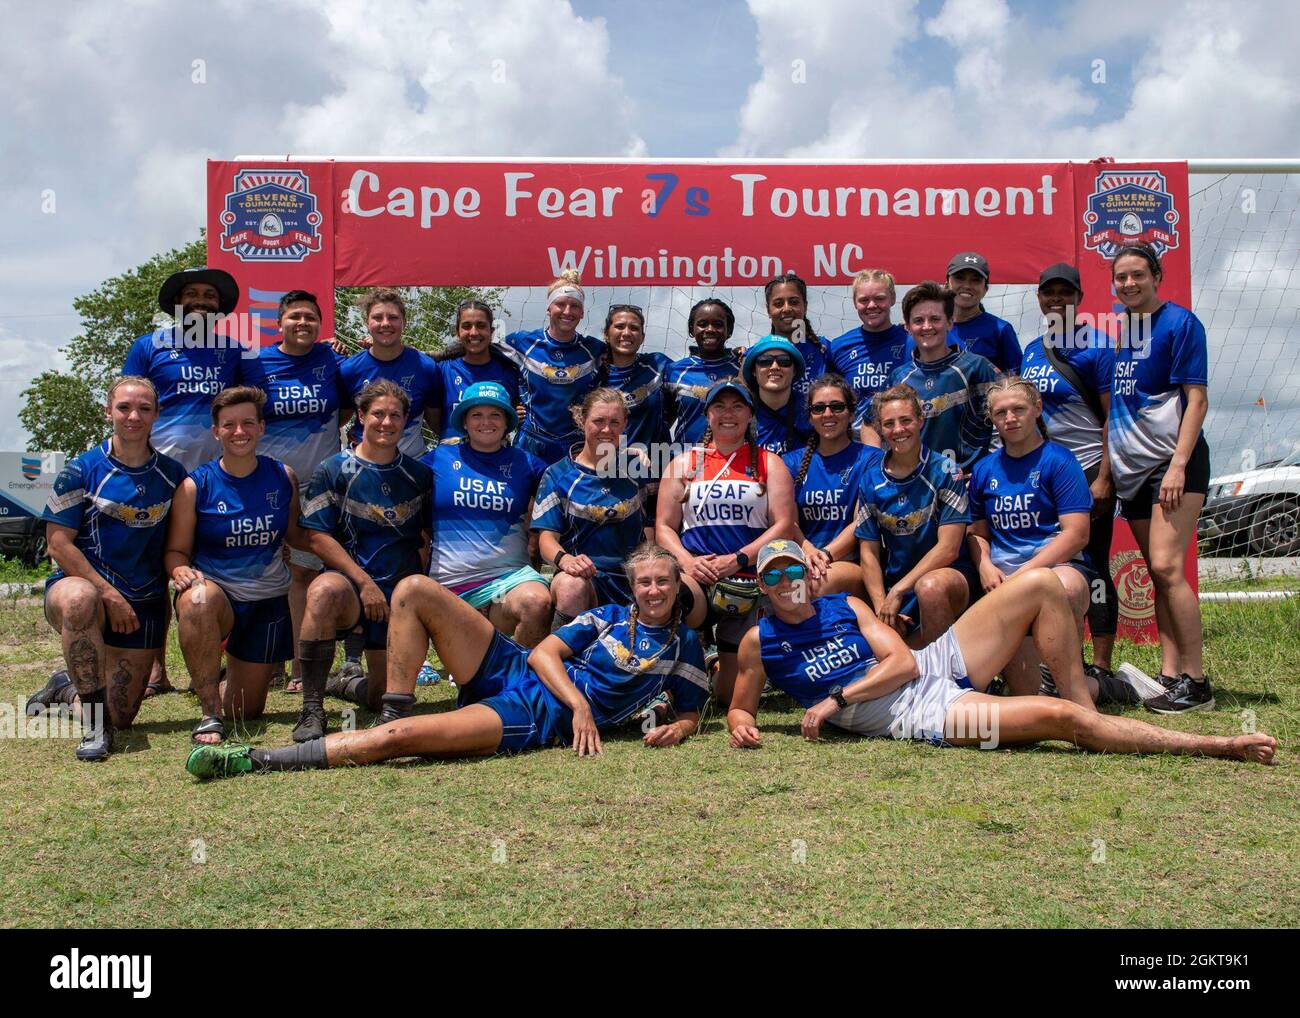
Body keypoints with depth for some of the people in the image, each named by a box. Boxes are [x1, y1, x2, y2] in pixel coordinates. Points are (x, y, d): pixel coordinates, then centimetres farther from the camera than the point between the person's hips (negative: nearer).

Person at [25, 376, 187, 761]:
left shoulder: (172, 474, 4)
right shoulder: (82, 470, -5)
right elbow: (58, 543, -10)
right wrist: (108, 593, -18)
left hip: (143, 603, 3)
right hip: (81, 582, -3)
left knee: (121, 717, 3)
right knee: (80, 600, -43)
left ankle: (66, 688, 39)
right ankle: (93, 721, -27)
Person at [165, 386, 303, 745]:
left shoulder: (283, 477, -1)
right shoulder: (195, 486, -7)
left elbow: (297, 535, 10)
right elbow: (176, 550, -3)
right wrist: (180, 570, -27)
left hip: (269, 601, 3)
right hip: (217, 594, -2)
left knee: (246, 711, 7)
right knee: (198, 597, -42)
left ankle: (213, 679, 46)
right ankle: (210, 713, -28)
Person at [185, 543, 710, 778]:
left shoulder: (683, 646, 8)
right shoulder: (610, 616, 13)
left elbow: (691, 713, 14)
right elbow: (543, 652, 6)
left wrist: (676, 730, -11)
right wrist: (578, 701, -11)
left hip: (535, 718, -5)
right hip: (509, 669, 5)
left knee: (395, 739, -24)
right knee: (414, 589, -11)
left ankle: (258, 759, -19)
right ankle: (396, 707, -7)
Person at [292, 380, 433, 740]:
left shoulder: (419, 475, 10)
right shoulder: (334, 471, -1)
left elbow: (429, 535, 16)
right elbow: (317, 537, -7)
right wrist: (364, 582, -15)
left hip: (402, 591, 3)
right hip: (350, 581, -3)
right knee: (325, 590, -41)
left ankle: (343, 685, 37)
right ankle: (311, 708, -32)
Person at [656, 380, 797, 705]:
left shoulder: (768, 463, 12)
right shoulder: (684, 463, 15)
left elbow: (785, 526, 1)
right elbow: (664, 526, 10)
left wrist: (737, 559, -13)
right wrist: (686, 560, -11)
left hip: (750, 583, 0)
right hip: (697, 577, 0)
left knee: (730, 694, -4)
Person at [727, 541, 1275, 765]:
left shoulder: (844, 606, 12)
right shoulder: (759, 641, 3)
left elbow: (903, 661, 4)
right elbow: (739, 707, 9)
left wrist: (836, 699, -8)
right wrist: (742, 728, -15)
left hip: (934, 665, 6)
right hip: (917, 716, -6)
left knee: (1041, 584, -5)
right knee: (1058, 718, -23)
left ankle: (1086, 704, -3)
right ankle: (1214, 745, -15)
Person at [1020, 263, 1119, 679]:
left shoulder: (1095, 346, -7)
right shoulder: (1032, 351, 13)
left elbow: (1113, 417, -11)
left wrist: (1103, 479, -17)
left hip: (1087, 471, -7)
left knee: (1092, 568, -4)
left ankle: (1101, 668, 3)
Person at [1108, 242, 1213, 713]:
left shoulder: (1179, 323, -7)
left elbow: (1196, 398, -11)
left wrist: (1178, 465, -19)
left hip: (1174, 461, -7)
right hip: (1131, 465, 7)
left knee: (1166, 567, -15)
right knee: (1158, 574, 8)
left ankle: (1195, 681, -8)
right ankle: (1169, 674, 12)